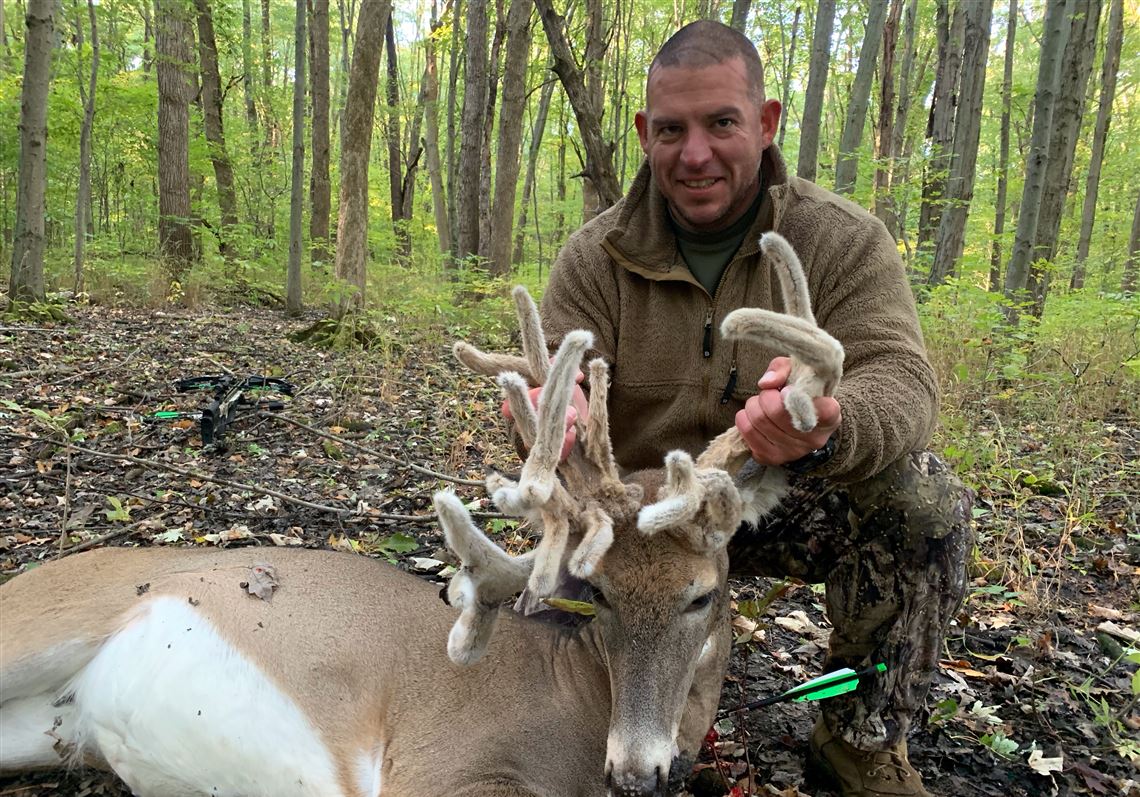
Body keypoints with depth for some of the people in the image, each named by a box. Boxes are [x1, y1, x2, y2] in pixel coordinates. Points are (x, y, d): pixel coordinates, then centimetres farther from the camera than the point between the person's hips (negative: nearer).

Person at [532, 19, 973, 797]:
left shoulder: (843, 239, -11)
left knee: (925, 499, -27)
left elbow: (901, 380, -24)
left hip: (784, 500, 0)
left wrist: (829, 430, -50)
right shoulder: (597, 256, -7)